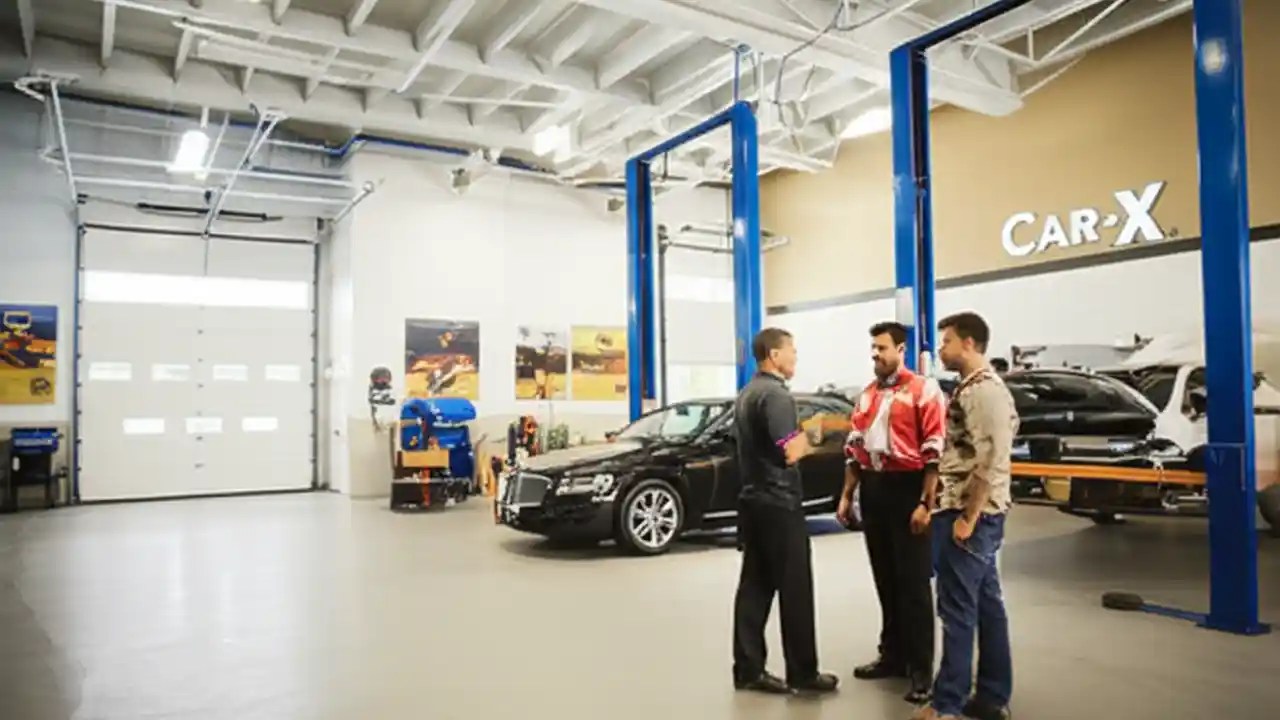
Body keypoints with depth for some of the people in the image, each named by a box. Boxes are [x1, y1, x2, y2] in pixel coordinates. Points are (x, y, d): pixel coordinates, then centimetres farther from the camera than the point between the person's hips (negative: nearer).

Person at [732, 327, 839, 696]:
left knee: (755, 586, 10)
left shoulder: (746, 393, 13)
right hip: (779, 503, -9)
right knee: (794, 590, 2)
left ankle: (748, 669, 14)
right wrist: (805, 435, -3)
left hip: (753, 500, 9)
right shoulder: (776, 394, -17)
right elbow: (790, 453, -22)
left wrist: (801, 444, 9)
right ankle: (802, 672, 11)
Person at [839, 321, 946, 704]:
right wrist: (847, 495, 14)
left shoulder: (923, 390, -7)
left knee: (913, 583, 0)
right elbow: (855, 448, 17)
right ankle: (893, 655, 28)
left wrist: (926, 503, -18)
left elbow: (936, 450, -13)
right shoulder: (867, 395, 14)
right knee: (885, 580, 15)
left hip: (907, 489, -7)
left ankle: (921, 669, 10)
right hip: (873, 491, 7)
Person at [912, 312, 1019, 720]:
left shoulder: (985, 390, -16)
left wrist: (967, 518, -20)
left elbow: (991, 462, -22)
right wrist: (959, 513, 17)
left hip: (971, 514, -10)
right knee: (985, 603, 13)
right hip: (963, 510, 10)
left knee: (957, 608, -4)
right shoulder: (971, 388, 15)